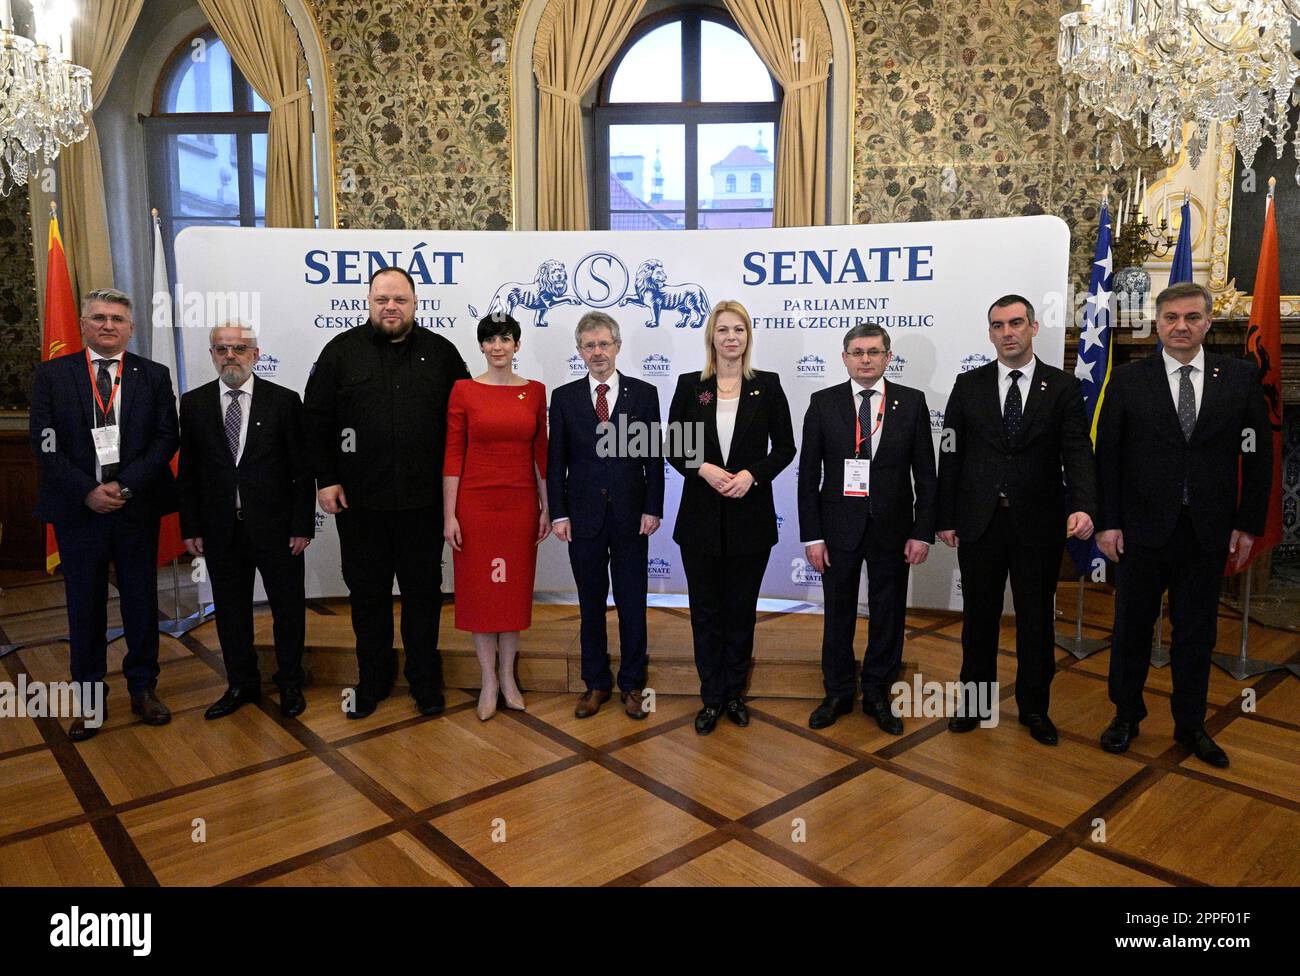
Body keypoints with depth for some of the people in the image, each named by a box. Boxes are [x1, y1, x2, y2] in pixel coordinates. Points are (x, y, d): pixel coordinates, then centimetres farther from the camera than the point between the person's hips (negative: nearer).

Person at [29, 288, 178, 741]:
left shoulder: (154, 376, 4)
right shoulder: (52, 374, 4)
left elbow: (166, 437, -1)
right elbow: (44, 444, -1)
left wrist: (125, 485, -12)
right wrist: (87, 491, -13)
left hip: (137, 506, 0)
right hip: (77, 508, 0)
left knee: (141, 601, 9)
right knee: (85, 605, 9)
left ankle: (143, 688, 23)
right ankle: (89, 698, 21)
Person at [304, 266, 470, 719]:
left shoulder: (441, 353, 3)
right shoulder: (341, 351, 2)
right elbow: (316, 419, 3)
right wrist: (325, 479, -2)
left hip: (423, 500, 0)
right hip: (359, 500, 1)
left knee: (423, 592, 11)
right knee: (367, 593, 12)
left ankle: (425, 680, 27)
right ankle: (373, 679, 29)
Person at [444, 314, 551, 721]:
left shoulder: (535, 391, 4)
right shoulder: (464, 390, -2)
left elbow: (540, 452, 7)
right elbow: (453, 455, -4)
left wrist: (546, 508, 6)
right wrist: (449, 514, -8)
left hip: (521, 503, 2)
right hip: (475, 502, -2)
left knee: (515, 589, 10)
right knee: (479, 589, 6)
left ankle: (508, 675, 25)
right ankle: (489, 680, 20)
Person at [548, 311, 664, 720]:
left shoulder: (644, 393, 1)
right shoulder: (564, 397, 3)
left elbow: (654, 457, 1)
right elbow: (555, 461, 4)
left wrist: (652, 509, -5)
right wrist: (559, 514, -2)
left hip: (630, 515, -1)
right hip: (584, 515, 1)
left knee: (632, 603, 7)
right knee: (591, 604, 10)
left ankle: (632, 684, 22)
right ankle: (596, 683, 24)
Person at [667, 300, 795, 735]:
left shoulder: (767, 385, 1)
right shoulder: (689, 385, 2)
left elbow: (785, 447, 1)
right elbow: (673, 447, 2)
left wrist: (752, 475, -15)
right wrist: (703, 469, -16)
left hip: (750, 516, 0)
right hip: (701, 517, 1)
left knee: (741, 610, 11)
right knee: (705, 611, 8)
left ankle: (734, 693, 27)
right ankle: (711, 697, 22)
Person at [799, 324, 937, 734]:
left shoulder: (912, 402, 0)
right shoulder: (823, 403, -2)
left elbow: (925, 473, 1)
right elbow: (808, 474, -2)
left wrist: (923, 532, -4)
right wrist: (811, 535, -7)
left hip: (892, 529, 1)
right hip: (839, 528, 0)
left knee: (888, 615, 11)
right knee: (838, 614, 11)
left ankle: (877, 695, 28)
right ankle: (838, 694, 28)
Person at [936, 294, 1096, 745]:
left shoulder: (1063, 387, 1)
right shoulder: (968, 385, 3)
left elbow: (1078, 453, -7)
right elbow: (951, 454, 2)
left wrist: (1083, 506, -24)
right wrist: (946, 518, -1)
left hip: (1039, 523, 0)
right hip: (980, 521, 1)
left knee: (1037, 618, 11)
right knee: (979, 615, 12)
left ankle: (1034, 707, 27)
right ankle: (975, 698, 28)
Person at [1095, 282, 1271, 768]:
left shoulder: (1241, 377, 2)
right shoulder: (1127, 380, -2)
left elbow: (1258, 455, 4)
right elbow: (1107, 455, -2)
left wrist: (1248, 525, 0)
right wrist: (1107, 522, -6)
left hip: (1207, 532, 1)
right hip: (1142, 528, -1)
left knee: (1196, 632, 12)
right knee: (1131, 627, 11)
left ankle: (1190, 725, 28)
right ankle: (1126, 715, 28)